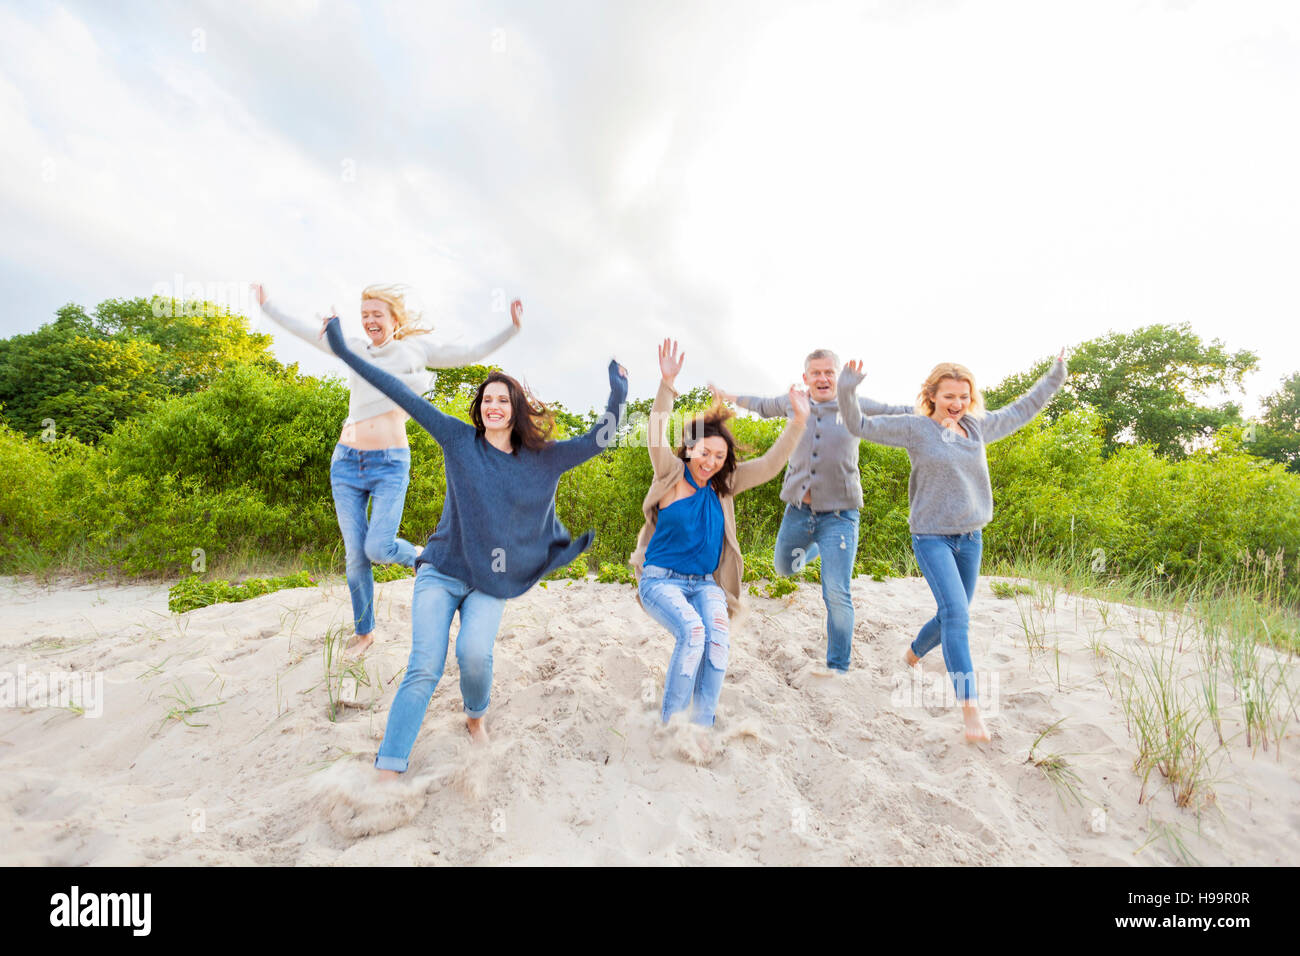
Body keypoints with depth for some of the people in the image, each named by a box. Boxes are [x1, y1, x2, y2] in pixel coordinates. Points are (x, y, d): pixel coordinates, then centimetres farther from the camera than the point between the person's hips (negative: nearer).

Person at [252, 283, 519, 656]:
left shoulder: (415, 349, 2)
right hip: (346, 461, 3)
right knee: (355, 554, 6)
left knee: (379, 547, -15)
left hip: (391, 464, -3)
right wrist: (268, 306, 27)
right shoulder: (355, 348, 10)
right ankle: (364, 631, 23)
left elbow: (470, 353, -1)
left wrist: (512, 329, -9)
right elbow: (308, 332, 23)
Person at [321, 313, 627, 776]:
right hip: (441, 572, 0)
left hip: (491, 583, 0)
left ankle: (476, 715, 12)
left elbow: (598, 440, -1)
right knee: (424, 668, -10)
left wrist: (618, 394, -11)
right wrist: (345, 351, -3)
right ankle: (389, 767, 0)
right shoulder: (459, 440, -1)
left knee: (475, 653, -21)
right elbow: (404, 395, -3)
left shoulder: (542, 459, 1)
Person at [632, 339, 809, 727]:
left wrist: (798, 423, -9)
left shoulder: (724, 485, 5)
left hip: (704, 583, 4)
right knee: (692, 632, -28)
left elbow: (769, 465, 1)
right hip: (661, 578, -4)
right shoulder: (672, 474, -5)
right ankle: (670, 723, -9)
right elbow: (656, 436, -19)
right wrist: (667, 384, -32)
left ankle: (703, 724, -8)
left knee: (718, 636, -23)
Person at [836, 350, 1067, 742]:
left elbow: (1021, 410, 23)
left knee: (954, 615, 15)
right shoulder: (915, 427, -8)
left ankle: (913, 655, 44)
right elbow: (861, 425, -11)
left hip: (970, 537, 6)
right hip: (932, 536, -6)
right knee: (956, 613, -17)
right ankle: (970, 708, -13)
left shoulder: (978, 427, 6)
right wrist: (847, 393, -26)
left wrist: (1053, 378, 25)